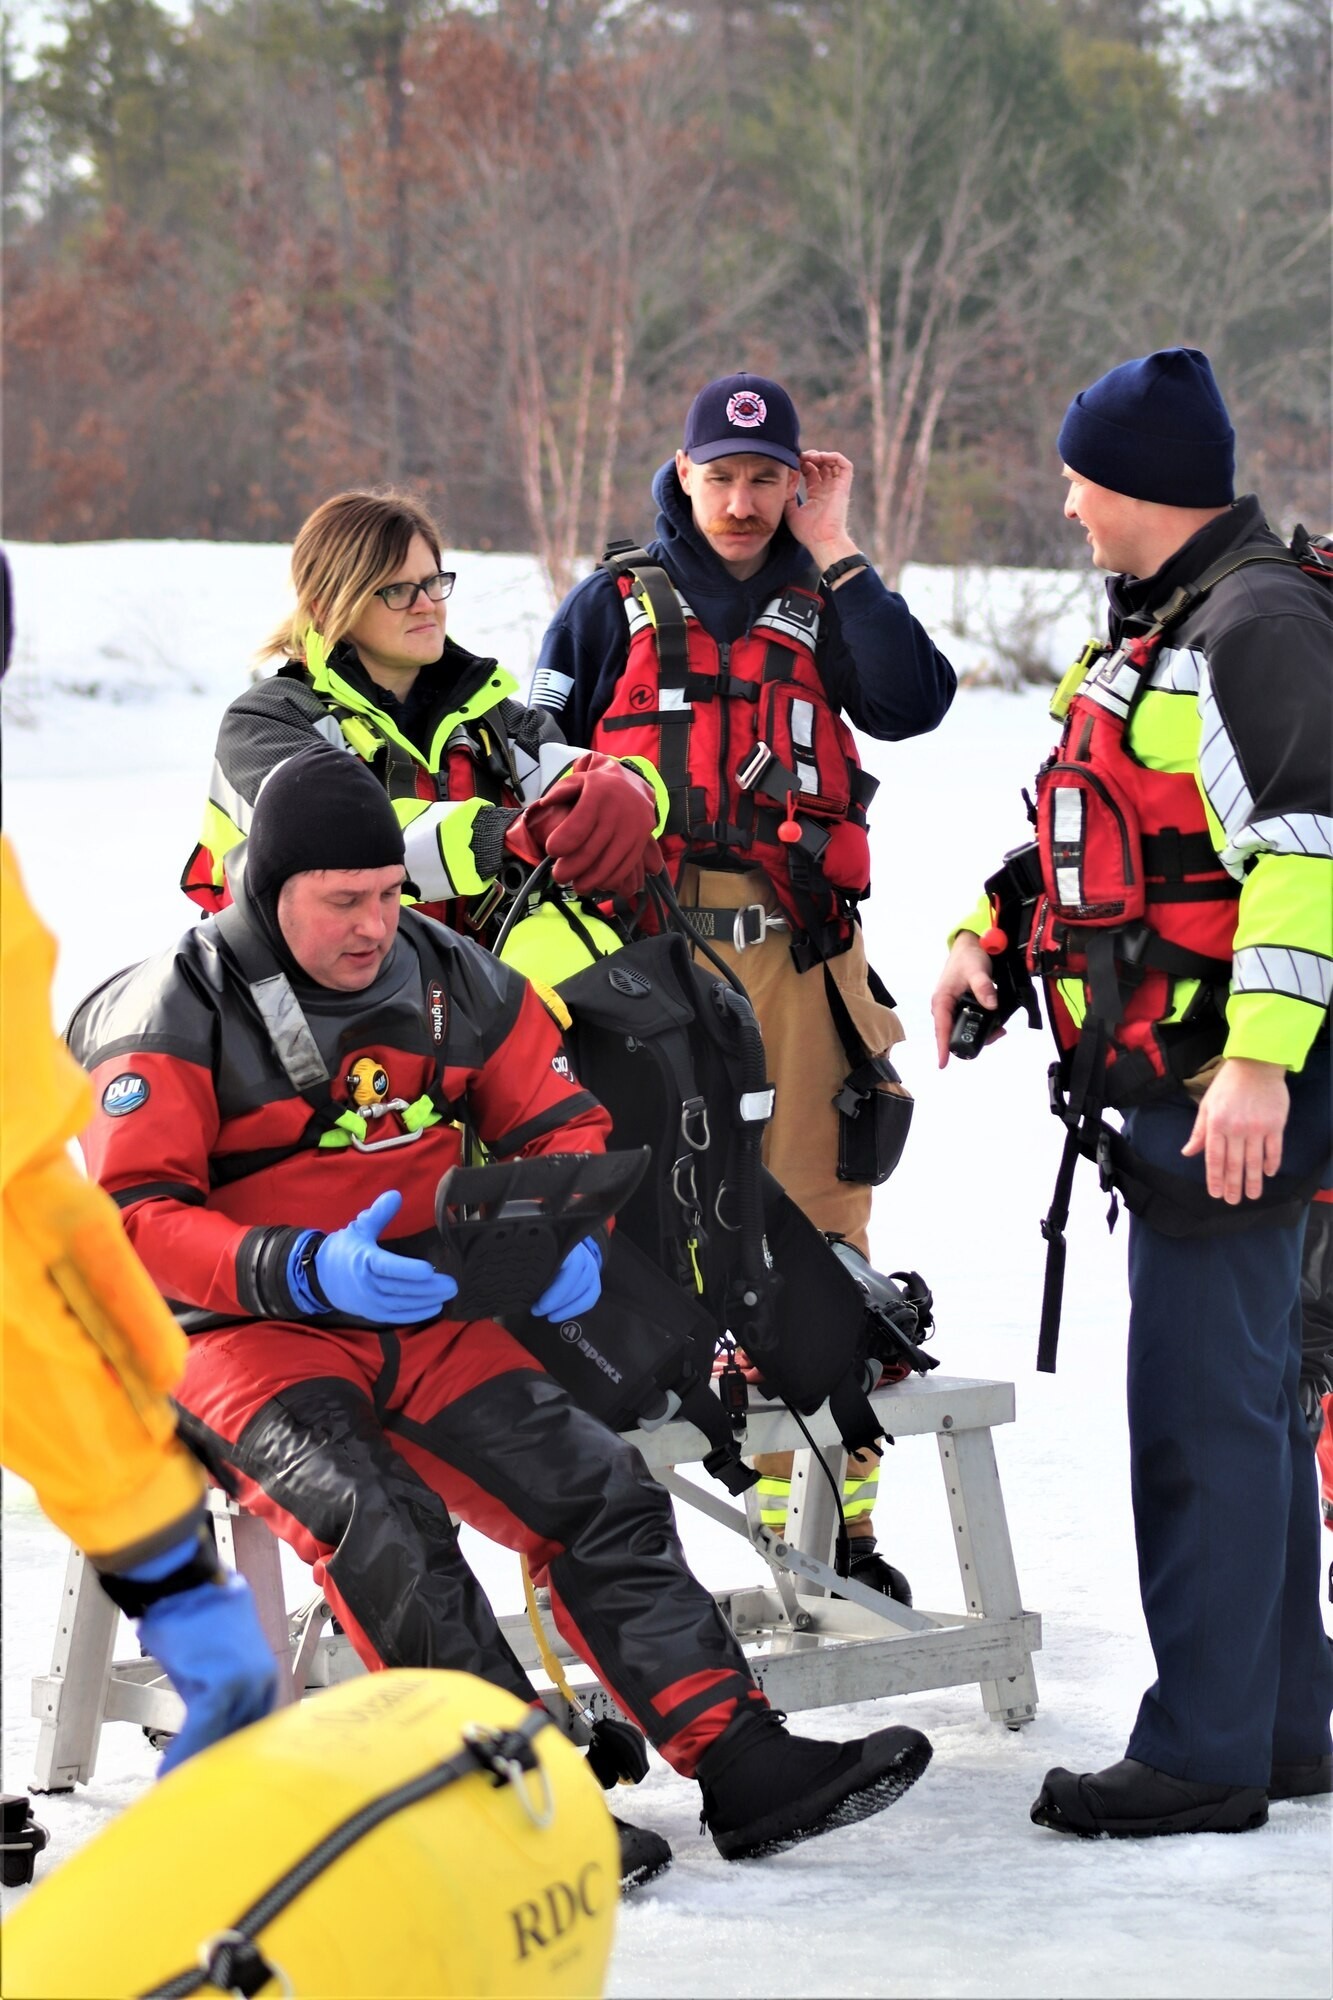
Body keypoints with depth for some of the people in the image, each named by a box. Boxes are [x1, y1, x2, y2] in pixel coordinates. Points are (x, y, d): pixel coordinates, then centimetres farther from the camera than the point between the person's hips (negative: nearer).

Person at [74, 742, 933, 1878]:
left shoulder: (454, 983, 8)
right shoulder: (177, 1016, -8)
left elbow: (559, 1122, 18)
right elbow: (133, 1219, -15)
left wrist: (568, 1238, -6)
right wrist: (307, 1272, -30)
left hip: (425, 1322, 5)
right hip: (247, 1336, -5)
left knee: (599, 1492, -13)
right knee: (378, 1525, -31)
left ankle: (740, 1762, -18)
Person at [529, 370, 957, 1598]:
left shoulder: (822, 608, 14)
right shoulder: (615, 607, 10)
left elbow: (911, 703, -5)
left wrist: (836, 554, -3)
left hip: (797, 954, 2)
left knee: (815, 1229, 2)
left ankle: (826, 1515, 8)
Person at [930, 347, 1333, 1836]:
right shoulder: (1163, 623, 19)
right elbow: (1101, 821, 29)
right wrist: (987, 934, 16)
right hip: (1181, 1081, 11)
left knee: (1201, 1408, -10)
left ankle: (1205, 1753, -7)